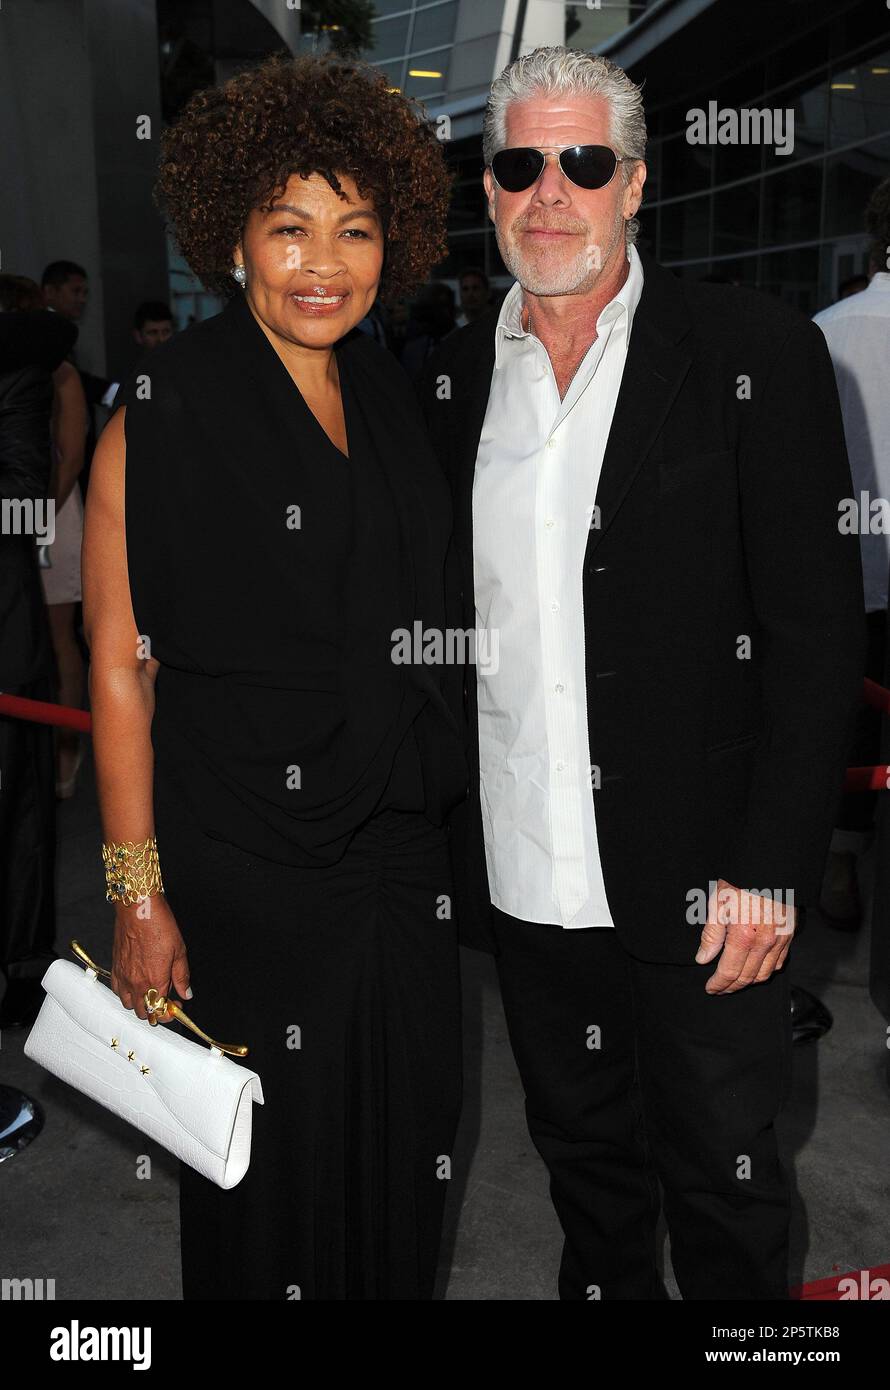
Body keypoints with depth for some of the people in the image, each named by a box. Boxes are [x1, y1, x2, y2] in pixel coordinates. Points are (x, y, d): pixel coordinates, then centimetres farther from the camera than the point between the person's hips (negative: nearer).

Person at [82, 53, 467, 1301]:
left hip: (400, 852, 6)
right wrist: (139, 895, -13)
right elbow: (119, 663, -12)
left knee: (407, 1156, 18)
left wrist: (441, 801, 11)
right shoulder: (167, 406, -11)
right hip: (243, 861, -5)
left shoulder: (391, 395, 7)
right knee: (272, 1179, 11)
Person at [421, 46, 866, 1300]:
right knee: (583, 1153, 22)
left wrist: (770, 868, -14)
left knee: (722, 1183, 14)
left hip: (699, 885, -3)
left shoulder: (757, 357, -7)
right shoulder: (452, 378, 6)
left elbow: (817, 631, -9)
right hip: (521, 879, 4)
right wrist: (435, 839, 5)